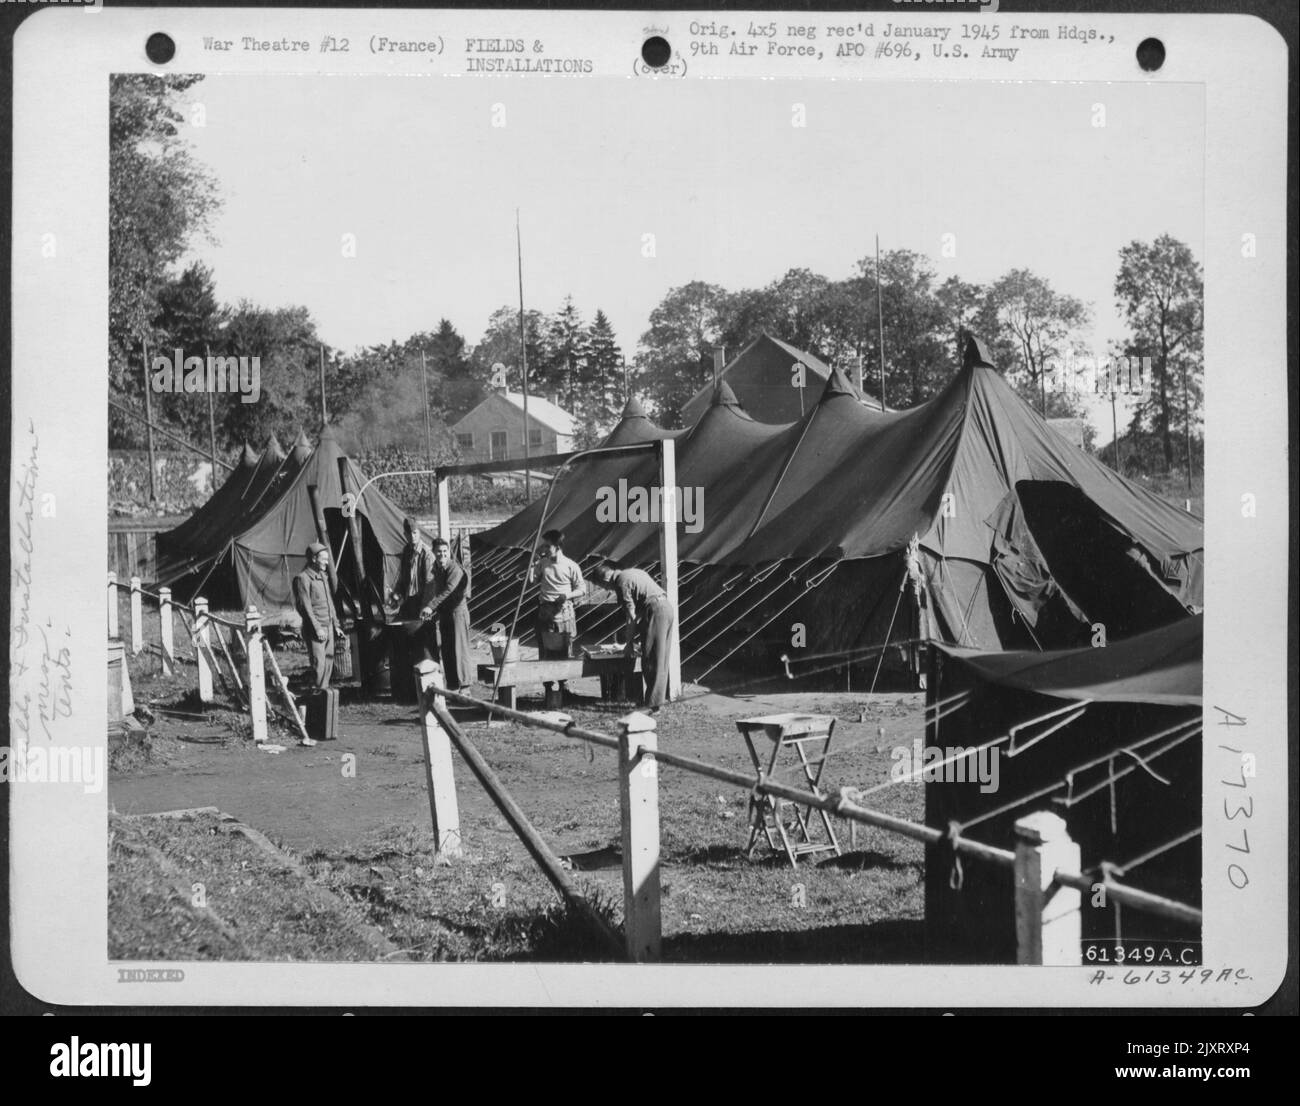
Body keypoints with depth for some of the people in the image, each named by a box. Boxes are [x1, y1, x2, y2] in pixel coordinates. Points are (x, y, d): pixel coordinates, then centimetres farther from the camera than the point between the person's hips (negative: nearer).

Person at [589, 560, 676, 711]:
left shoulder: (622, 582, -6)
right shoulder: (633, 572, 21)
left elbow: (632, 616, -7)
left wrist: (629, 643, 2)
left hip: (656, 611, -9)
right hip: (668, 607, 9)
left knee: (651, 660, -5)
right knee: (660, 659, 13)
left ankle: (652, 705, -5)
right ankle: (657, 700, 18)